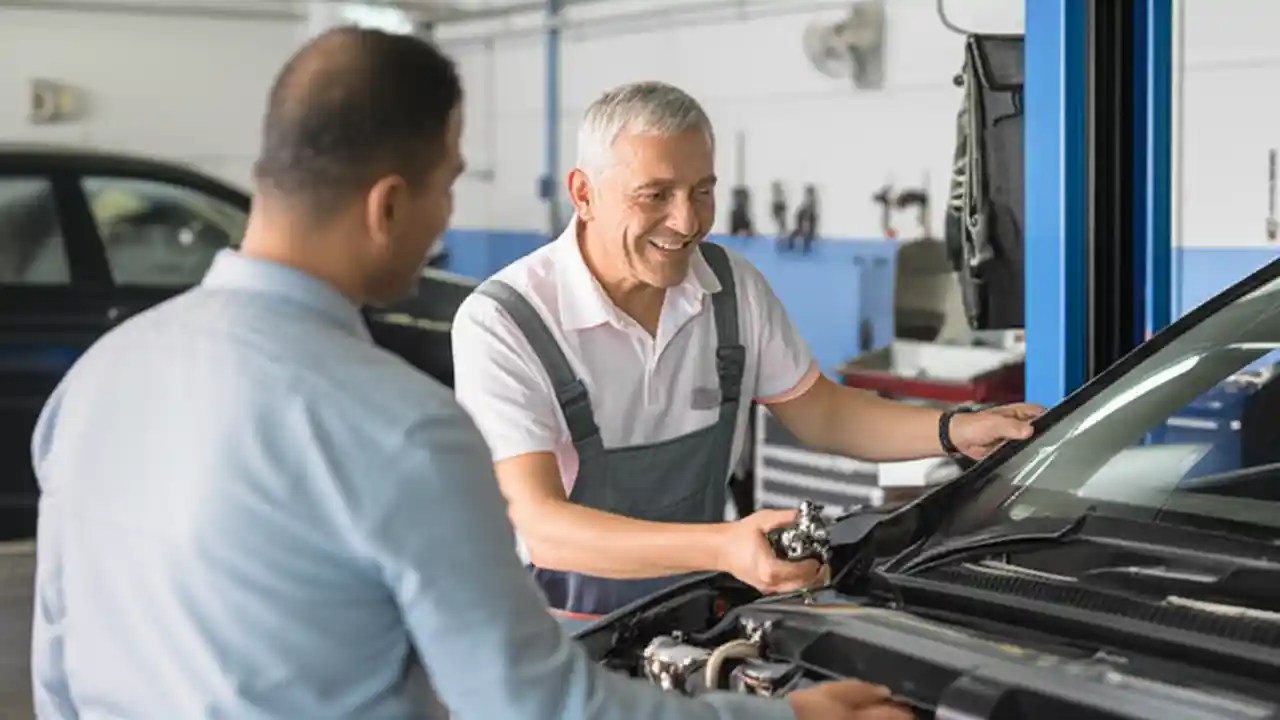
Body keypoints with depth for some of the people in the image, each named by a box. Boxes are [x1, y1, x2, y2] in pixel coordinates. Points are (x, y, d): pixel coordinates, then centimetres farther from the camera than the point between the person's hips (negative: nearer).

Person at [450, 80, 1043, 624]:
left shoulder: (733, 288, 1)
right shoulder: (500, 324, -19)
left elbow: (817, 411, 15)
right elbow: (543, 527, -26)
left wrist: (955, 431, -2)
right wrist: (723, 548, -40)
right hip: (555, 634, -4)